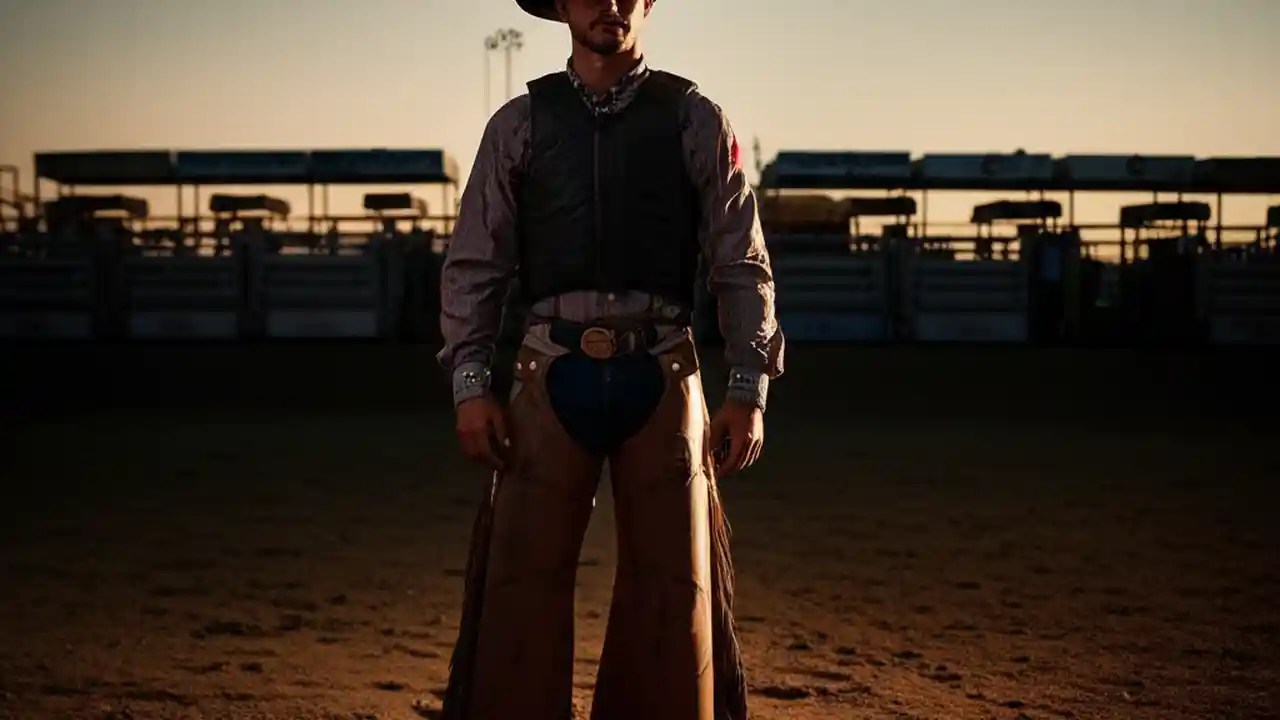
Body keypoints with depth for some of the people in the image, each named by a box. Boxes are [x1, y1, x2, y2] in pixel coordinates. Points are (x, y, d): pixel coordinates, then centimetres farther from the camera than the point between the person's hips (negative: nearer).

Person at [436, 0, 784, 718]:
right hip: (551, 377, 0)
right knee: (524, 583, -1)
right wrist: (471, 384, -4)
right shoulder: (518, 124, 7)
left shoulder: (695, 119, 5)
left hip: (662, 377, 0)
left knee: (673, 587, 5)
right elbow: (473, 265, 6)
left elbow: (742, 265, 3)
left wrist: (749, 391, -5)